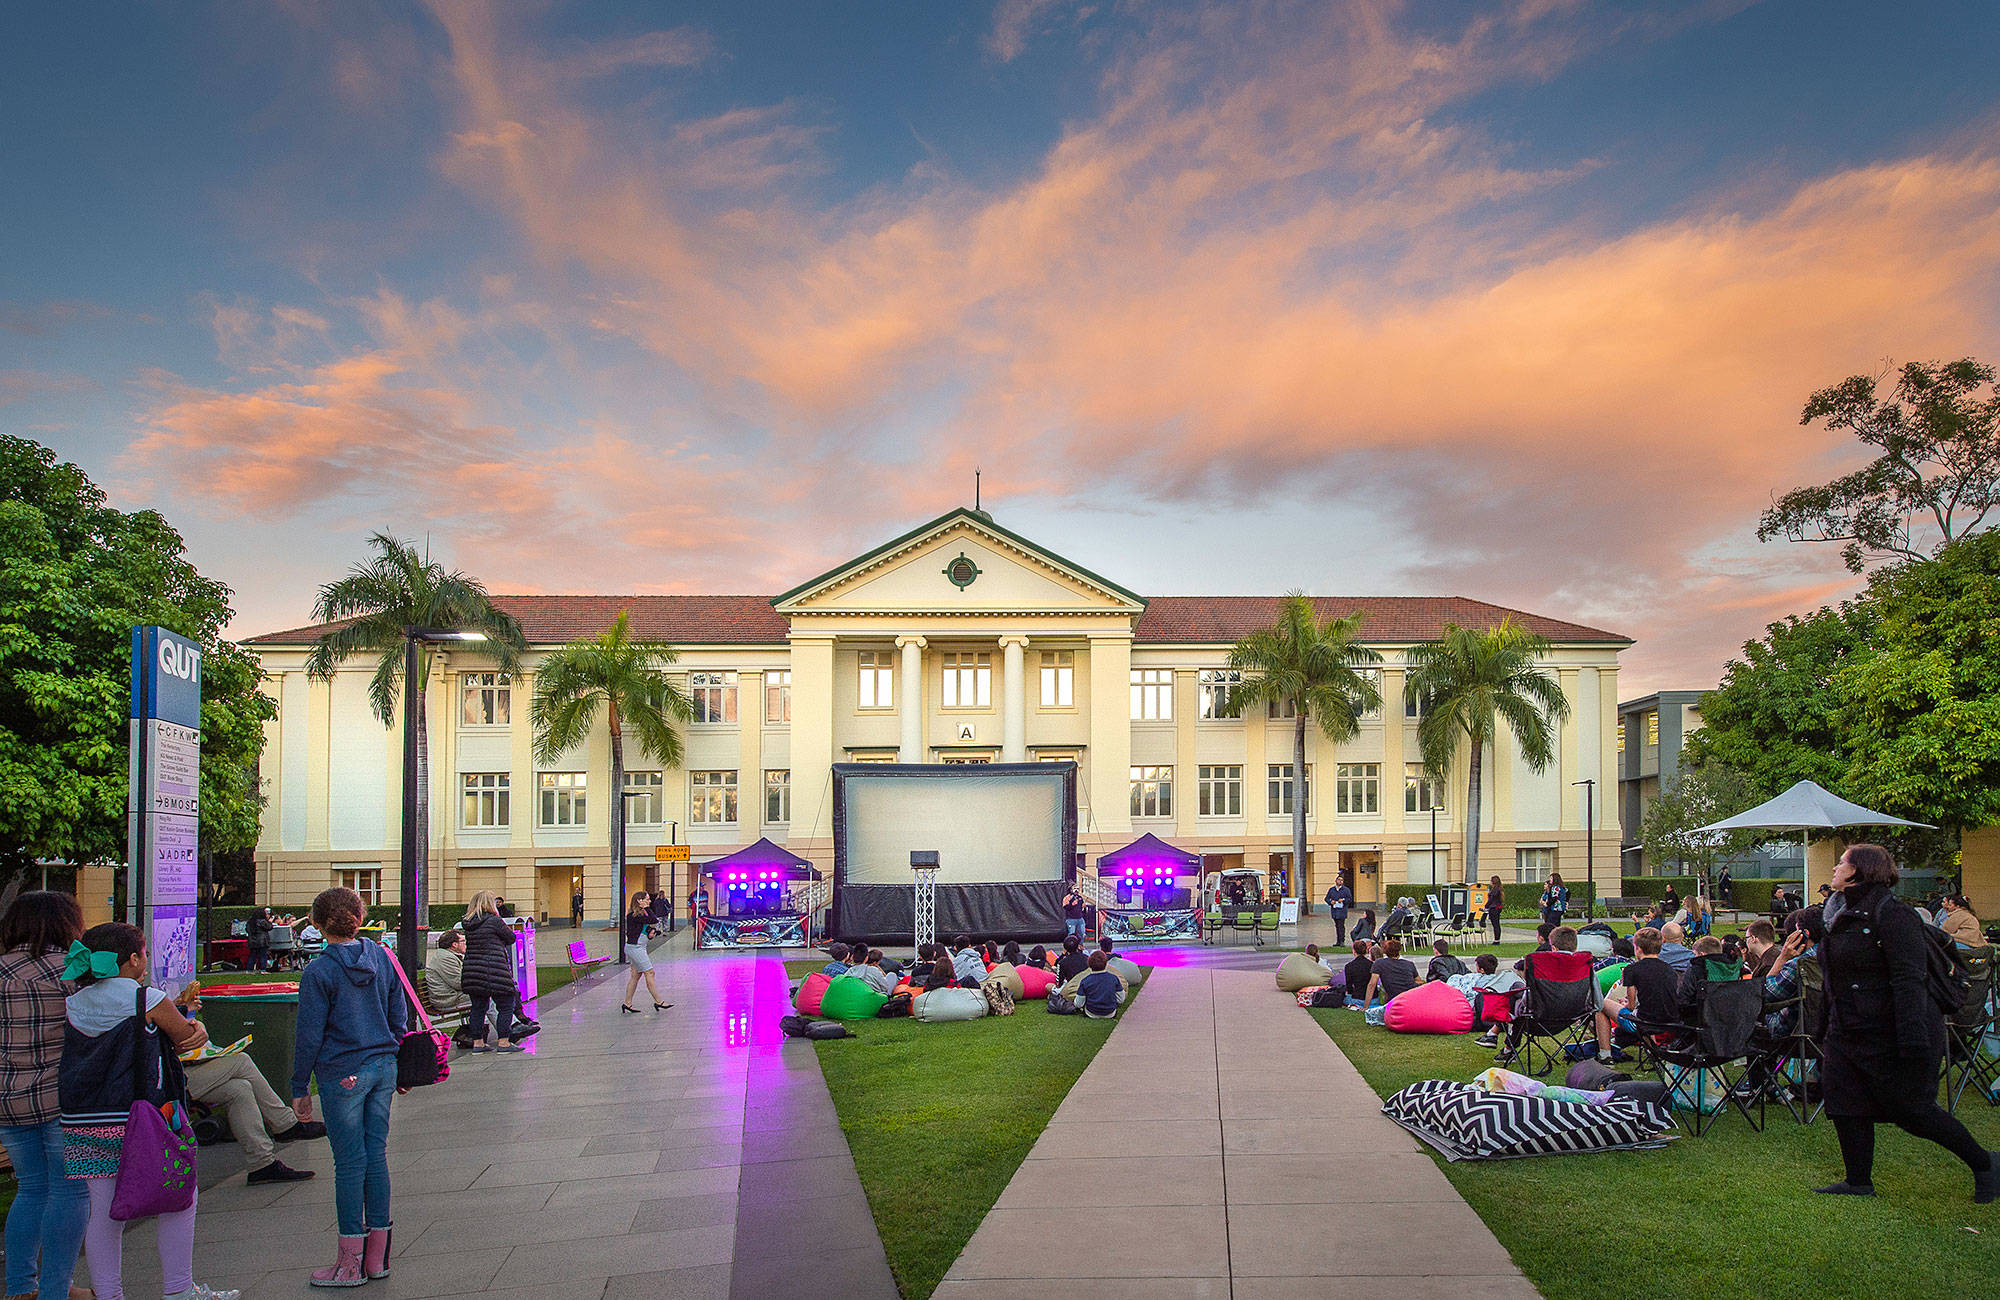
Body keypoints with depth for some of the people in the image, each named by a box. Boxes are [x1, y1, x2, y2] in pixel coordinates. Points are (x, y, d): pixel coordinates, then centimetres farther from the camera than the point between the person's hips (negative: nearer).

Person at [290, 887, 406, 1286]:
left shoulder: (319, 971, -12)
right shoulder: (382, 958, 4)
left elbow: (310, 1036, -9)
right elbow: (399, 1017, 11)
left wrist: (300, 1088, 0)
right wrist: (399, 1064, 21)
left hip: (342, 1076, -5)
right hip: (383, 1068, 5)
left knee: (350, 1163, 2)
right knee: (376, 1156, 11)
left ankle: (351, 1262, 11)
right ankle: (377, 1257, 18)